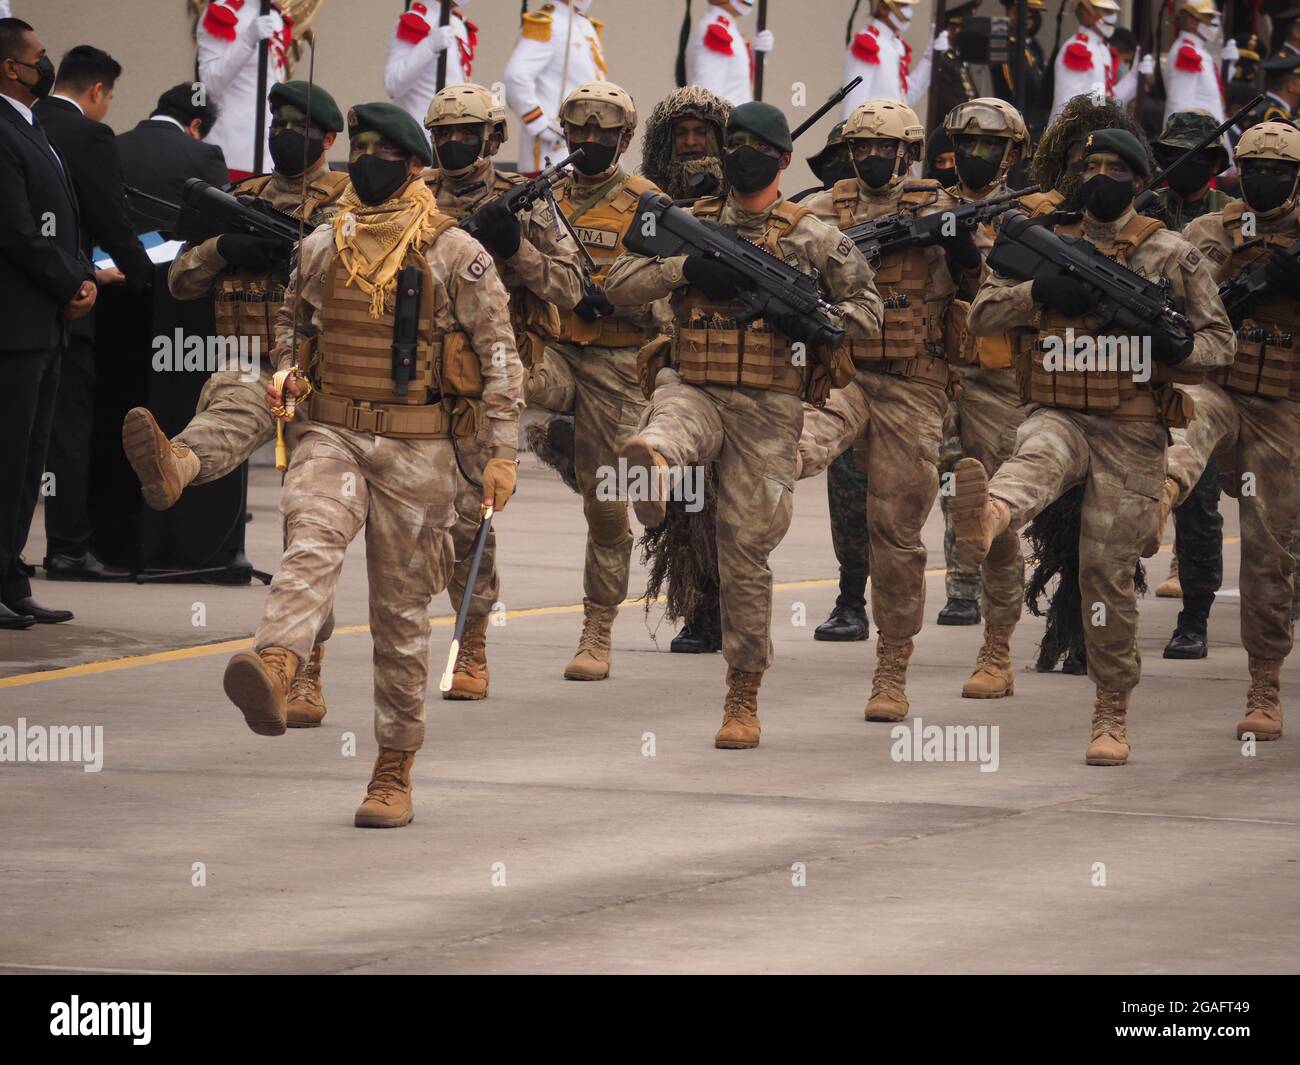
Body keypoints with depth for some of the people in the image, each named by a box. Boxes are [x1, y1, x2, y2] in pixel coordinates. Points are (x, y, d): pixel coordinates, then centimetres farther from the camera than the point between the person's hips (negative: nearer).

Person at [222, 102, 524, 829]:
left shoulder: (454, 253, -4)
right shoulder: (323, 246, 9)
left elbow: (499, 353, -3)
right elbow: (293, 316, 28)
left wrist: (503, 452, -8)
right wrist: (287, 369, 7)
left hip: (416, 448, -2)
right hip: (332, 433, 2)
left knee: (401, 612, 4)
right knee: (312, 545, -28)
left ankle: (395, 773, 13)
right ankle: (274, 673, -53)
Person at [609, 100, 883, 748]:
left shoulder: (811, 237, 5)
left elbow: (869, 312, 6)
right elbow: (619, 284, 3)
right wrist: (687, 268, -12)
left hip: (768, 409, -1)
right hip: (691, 390, 1)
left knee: (744, 554, -1)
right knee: (669, 427, -38)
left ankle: (743, 700, 10)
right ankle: (651, 467, -75)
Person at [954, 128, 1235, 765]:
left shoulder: (1170, 255, 5)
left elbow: (1220, 341, 6)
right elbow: (981, 315, 4)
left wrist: (1180, 347, -17)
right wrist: (1039, 292, -14)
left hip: (1131, 432, -1)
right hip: (1057, 416, 1)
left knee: (1108, 570, -3)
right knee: (1035, 460, -36)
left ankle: (1112, 716, 9)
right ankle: (984, 520, -72)